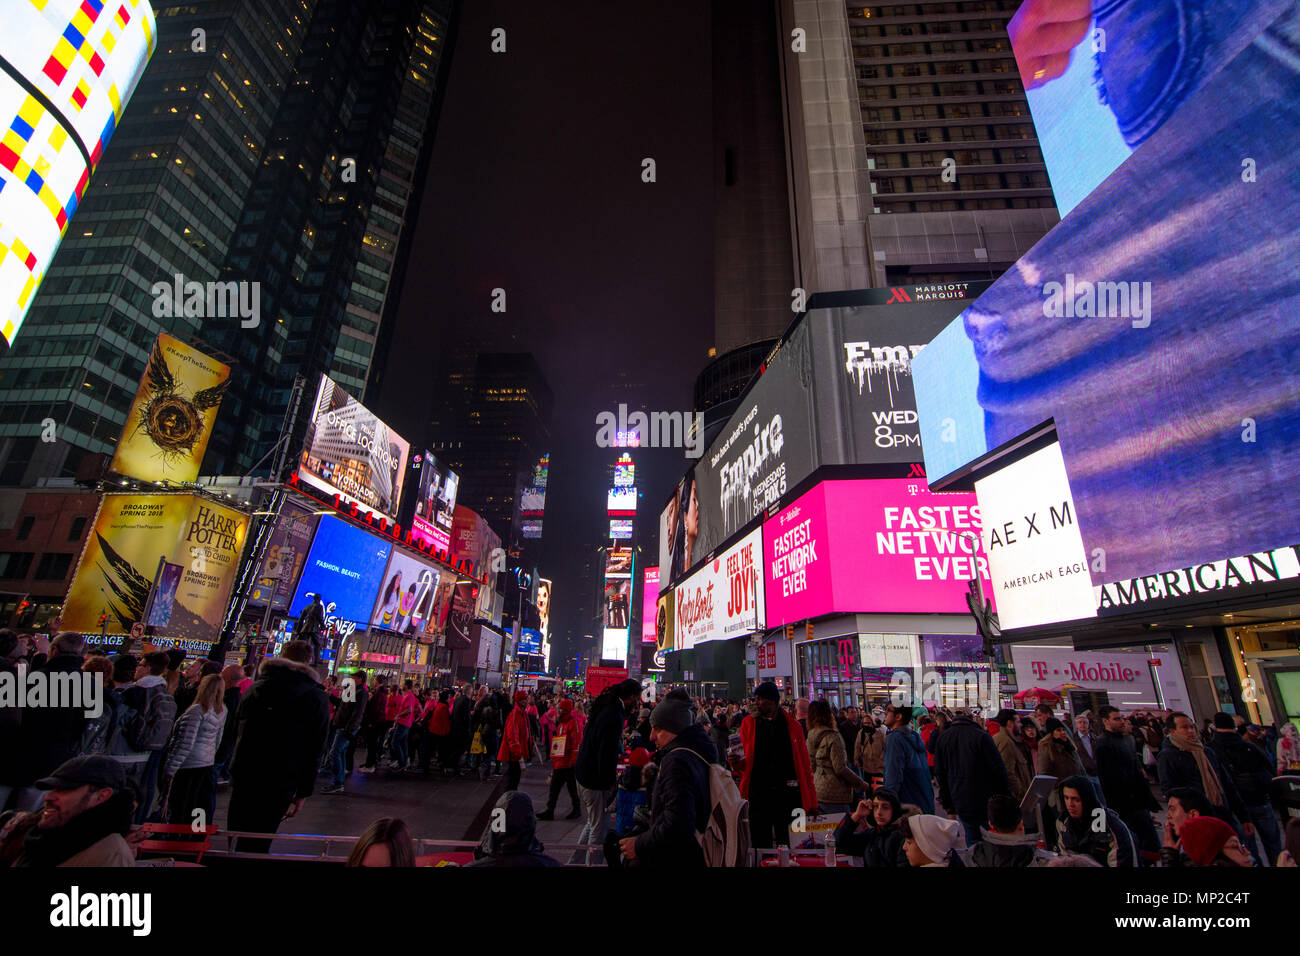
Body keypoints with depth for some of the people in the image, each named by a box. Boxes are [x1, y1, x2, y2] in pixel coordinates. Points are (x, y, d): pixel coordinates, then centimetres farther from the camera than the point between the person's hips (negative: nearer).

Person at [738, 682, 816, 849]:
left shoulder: (792, 725, 3)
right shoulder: (748, 723, 4)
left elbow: (805, 765, 5)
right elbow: (743, 759, 6)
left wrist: (812, 803, 2)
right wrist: (738, 763, -18)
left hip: (788, 793, 0)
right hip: (759, 793, 1)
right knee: (760, 846, 8)